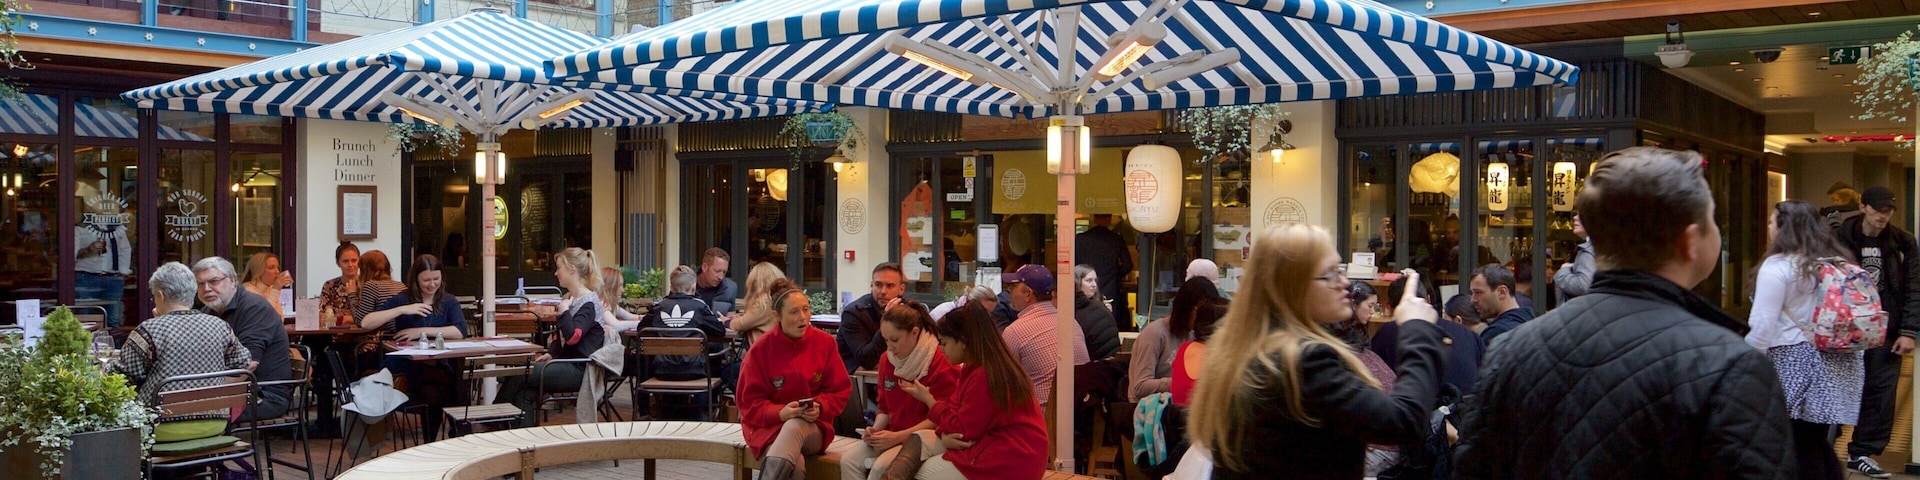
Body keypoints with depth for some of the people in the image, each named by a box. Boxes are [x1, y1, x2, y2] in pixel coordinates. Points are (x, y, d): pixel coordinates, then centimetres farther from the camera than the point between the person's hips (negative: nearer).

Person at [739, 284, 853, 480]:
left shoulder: (824, 342, 0)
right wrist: (781, 413, -21)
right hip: (769, 427, -2)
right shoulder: (760, 350, -5)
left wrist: (820, 407, -16)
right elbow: (750, 404, -3)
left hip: (813, 427, 2)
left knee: (794, 427, -37)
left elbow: (840, 391, 5)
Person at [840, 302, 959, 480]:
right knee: (849, 461, -17)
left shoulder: (940, 364, -13)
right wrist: (877, 429, -5)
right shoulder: (887, 360, 8)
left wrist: (898, 436, -19)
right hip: (892, 435, 7)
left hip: (923, 436, -7)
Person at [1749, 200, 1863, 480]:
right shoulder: (1836, 262, 12)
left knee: (1803, 449, 1)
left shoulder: (1778, 267, -12)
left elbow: (1763, 326, -16)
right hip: (1840, 361, 8)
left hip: (1797, 364, -8)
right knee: (1819, 444, 16)